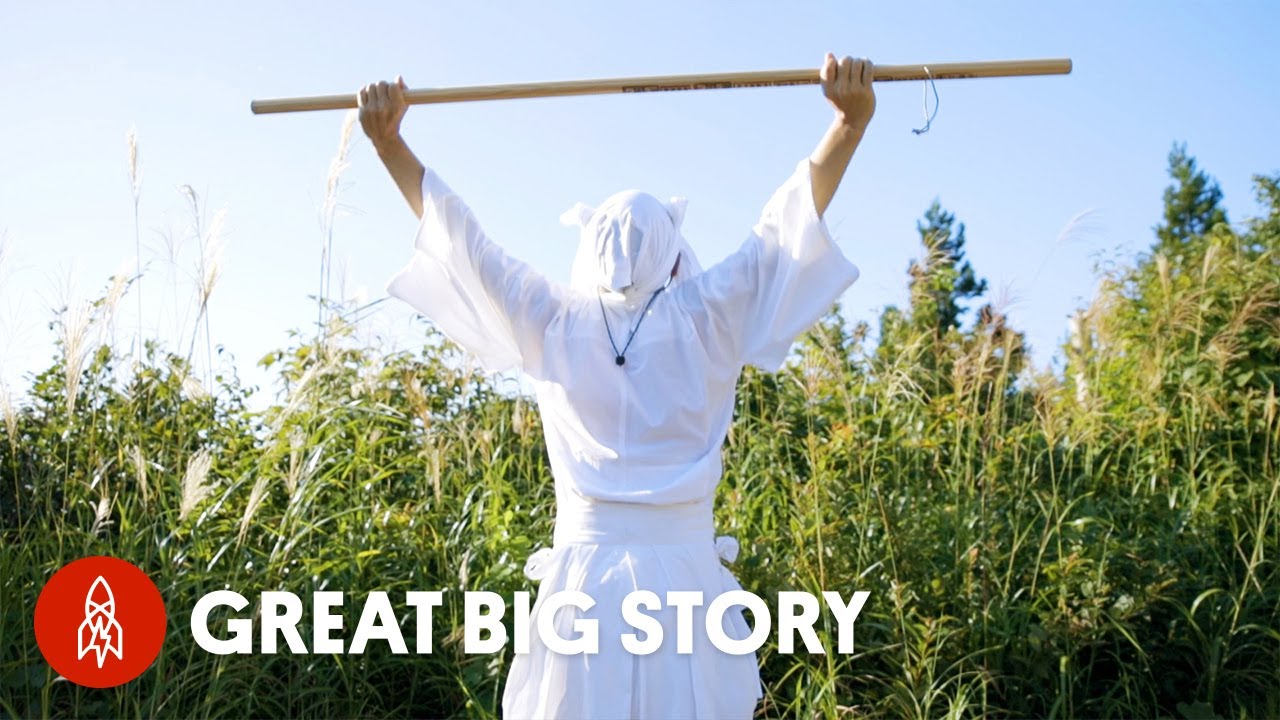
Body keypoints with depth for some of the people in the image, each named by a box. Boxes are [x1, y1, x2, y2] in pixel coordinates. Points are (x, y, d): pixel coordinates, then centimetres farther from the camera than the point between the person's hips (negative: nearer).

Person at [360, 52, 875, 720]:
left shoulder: (553, 324, 3)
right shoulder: (703, 319, -1)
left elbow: (464, 242, 8)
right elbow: (782, 229, 0)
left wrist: (388, 141, 13)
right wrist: (852, 119, -2)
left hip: (585, 574, 1)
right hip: (682, 571, -1)